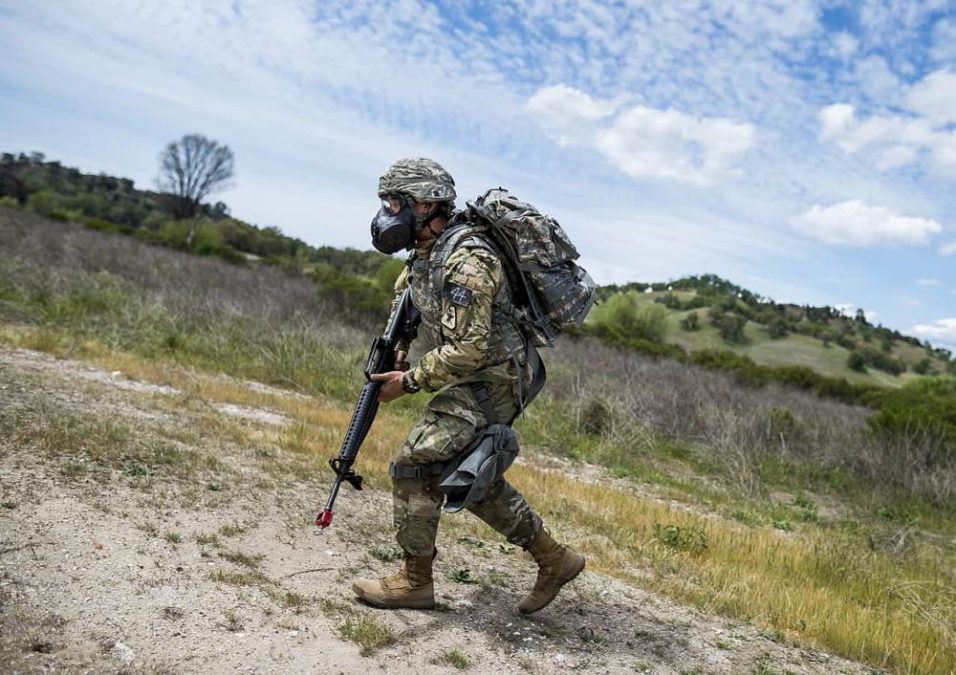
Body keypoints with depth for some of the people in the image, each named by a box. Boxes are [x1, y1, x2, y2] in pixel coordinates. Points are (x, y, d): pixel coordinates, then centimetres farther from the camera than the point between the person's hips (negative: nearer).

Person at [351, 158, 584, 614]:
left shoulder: (465, 261, -25)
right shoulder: (427, 251, 5)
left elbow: (468, 350, -28)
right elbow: (405, 291, 27)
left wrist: (409, 382, -19)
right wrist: (398, 347, 11)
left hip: (489, 383, -10)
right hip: (477, 382, 10)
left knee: (414, 466, -9)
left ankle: (415, 581, 6)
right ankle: (554, 560, 25)